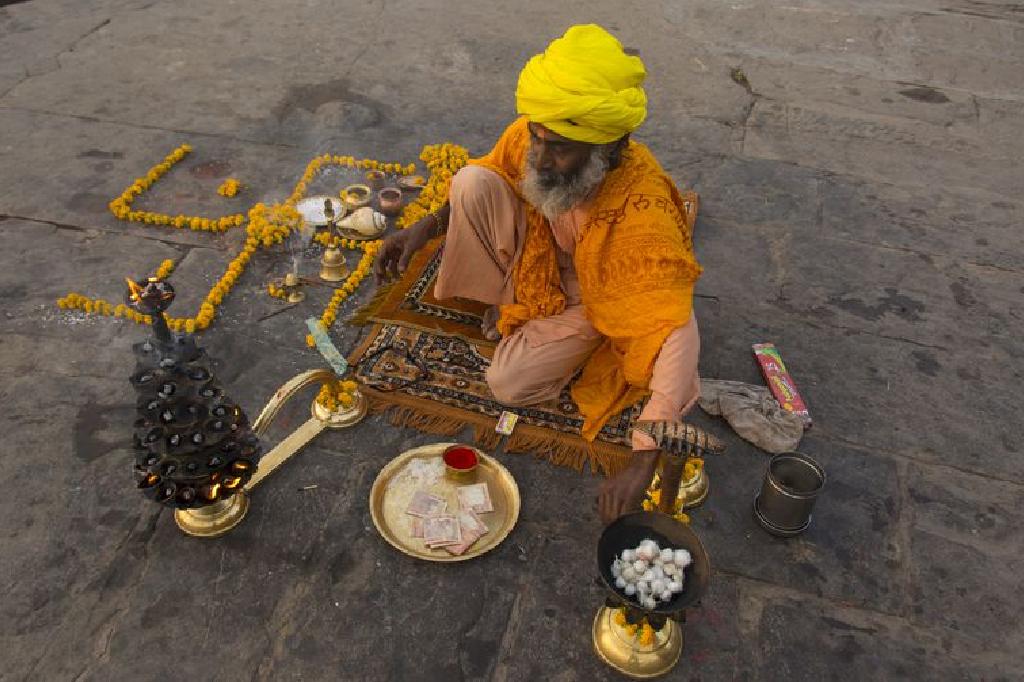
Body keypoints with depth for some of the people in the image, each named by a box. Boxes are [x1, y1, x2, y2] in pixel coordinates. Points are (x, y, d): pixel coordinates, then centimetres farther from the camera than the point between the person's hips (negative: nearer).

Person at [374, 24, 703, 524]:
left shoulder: (642, 211, -40)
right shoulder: (530, 137, -25)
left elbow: (677, 335, -45)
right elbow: (481, 188, -1)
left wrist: (642, 465, -51)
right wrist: (426, 227, -19)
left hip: (591, 300, -3)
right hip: (533, 255, 4)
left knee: (509, 384, -23)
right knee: (470, 182, -23)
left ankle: (520, 323, 12)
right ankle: (509, 304, 2)